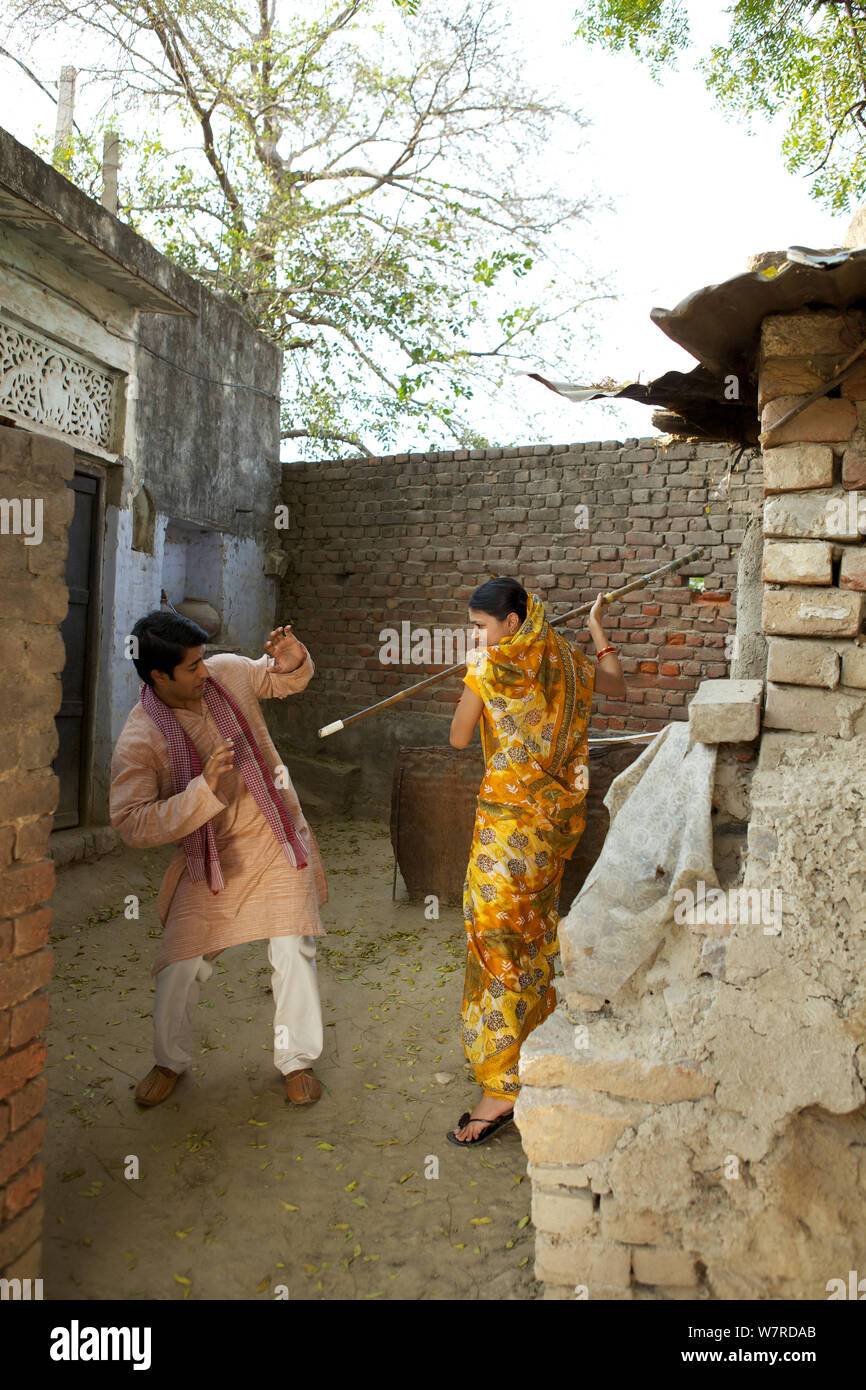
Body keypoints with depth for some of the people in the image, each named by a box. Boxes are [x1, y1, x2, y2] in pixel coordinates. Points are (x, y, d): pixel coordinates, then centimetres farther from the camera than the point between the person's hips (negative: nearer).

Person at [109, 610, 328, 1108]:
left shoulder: (228, 672, -8)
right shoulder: (139, 741, -20)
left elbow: (282, 681, 13)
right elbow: (132, 825, -26)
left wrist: (291, 660, -12)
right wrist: (203, 788, -36)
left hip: (277, 841, 2)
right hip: (210, 858, -2)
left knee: (295, 953, 0)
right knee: (180, 966, 2)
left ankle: (298, 1060, 21)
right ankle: (170, 1062, 30)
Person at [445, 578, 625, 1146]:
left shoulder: (491, 663, -12)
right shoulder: (568, 660, 6)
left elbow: (459, 738, -4)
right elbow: (618, 685, 25)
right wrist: (598, 629, 36)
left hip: (512, 815, -8)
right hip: (562, 813, 8)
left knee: (498, 937, -4)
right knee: (538, 919, 24)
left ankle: (502, 1087, -1)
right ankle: (538, 1022, 44)